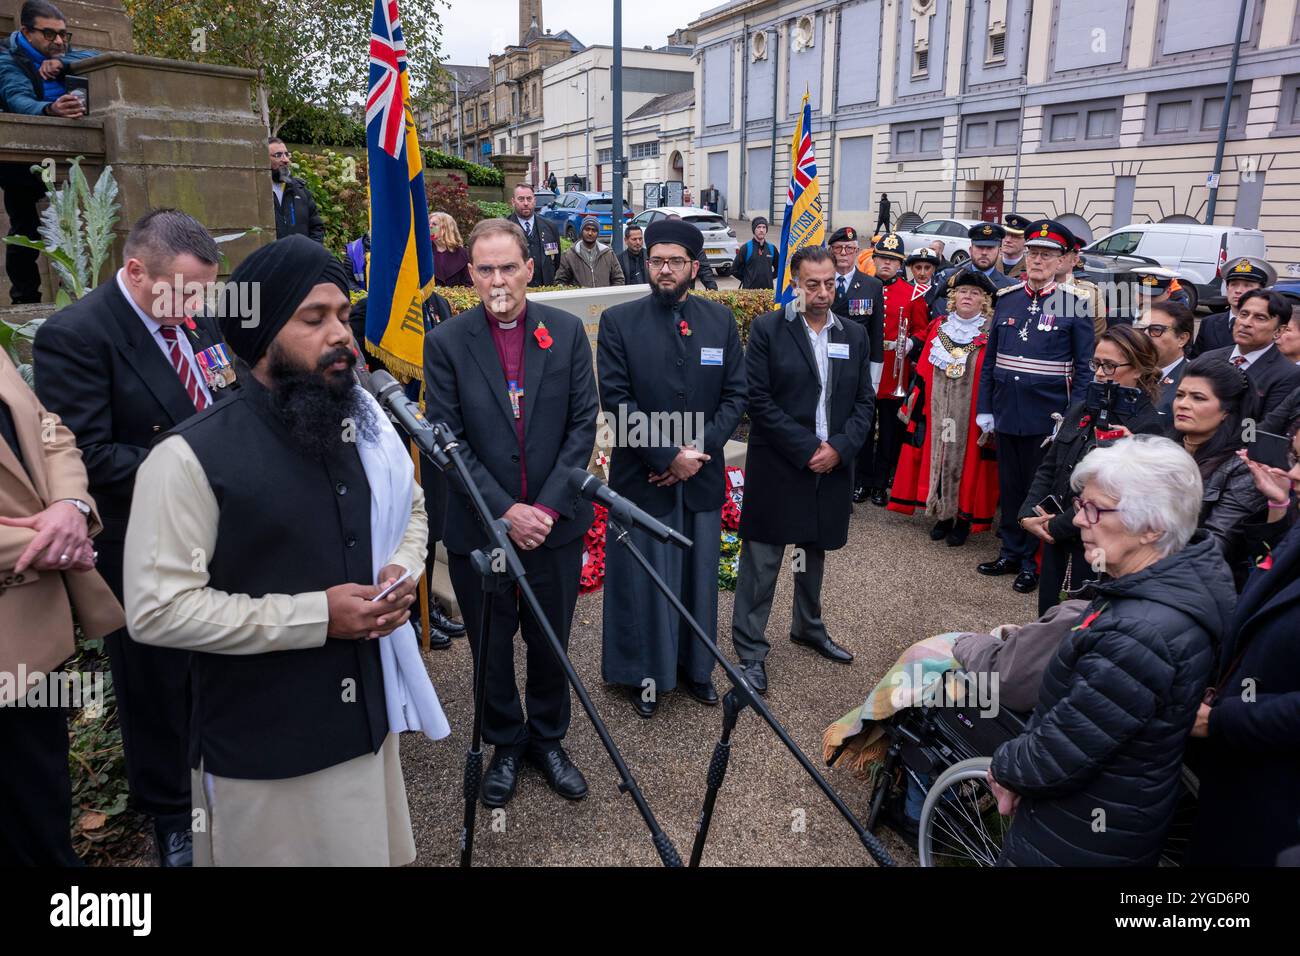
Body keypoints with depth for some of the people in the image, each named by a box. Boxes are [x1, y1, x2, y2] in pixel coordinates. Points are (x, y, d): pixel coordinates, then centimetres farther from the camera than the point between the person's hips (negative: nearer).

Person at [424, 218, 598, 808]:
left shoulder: (567, 331, -1)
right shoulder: (445, 343, -5)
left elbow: (583, 424, -2)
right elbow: (448, 441, -7)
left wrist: (549, 506, -11)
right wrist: (506, 511, -15)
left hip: (555, 522, 1)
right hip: (480, 529, -1)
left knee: (551, 643, 14)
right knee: (491, 649, 13)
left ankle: (548, 739, 36)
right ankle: (506, 745, 35)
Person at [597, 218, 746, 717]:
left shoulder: (720, 320, 4)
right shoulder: (618, 321, -5)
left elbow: (735, 395, 3)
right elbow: (616, 400, -10)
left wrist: (699, 450, -10)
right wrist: (668, 457, -14)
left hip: (701, 473, 3)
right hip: (641, 475, -3)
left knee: (698, 573, 14)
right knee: (642, 578, 7)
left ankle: (695, 665, 33)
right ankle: (644, 673, 26)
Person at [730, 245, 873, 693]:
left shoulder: (854, 334, 7)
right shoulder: (767, 329, -7)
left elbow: (863, 401, 7)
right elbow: (759, 399, -12)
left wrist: (839, 447, -9)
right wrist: (805, 449, -15)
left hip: (832, 465, 5)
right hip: (777, 466, -4)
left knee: (815, 550, 20)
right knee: (762, 559, 0)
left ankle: (808, 627, 40)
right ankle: (750, 650, 11)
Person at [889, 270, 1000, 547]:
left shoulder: (992, 332, -3)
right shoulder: (938, 327, 8)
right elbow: (923, 370, 10)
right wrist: (915, 401, 8)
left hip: (970, 417, -3)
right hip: (938, 413, 3)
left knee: (967, 457, 2)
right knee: (938, 453, 7)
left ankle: (964, 517, 14)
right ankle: (943, 513, 21)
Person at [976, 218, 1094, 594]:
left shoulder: (1075, 303, -5)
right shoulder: (1006, 298, 6)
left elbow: (1084, 367, -4)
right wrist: (984, 408, 7)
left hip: (1047, 417, -4)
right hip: (1006, 412, 4)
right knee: (1009, 486, 14)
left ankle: (1031, 561, 20)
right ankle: (1010, 553, 28)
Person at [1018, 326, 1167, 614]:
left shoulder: (1149, 425, -14)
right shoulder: (1081, 409, 8)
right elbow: (1049, 468, 10)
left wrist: (1057, 527, -15)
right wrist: (1028, 514, -5)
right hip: (1057, 546, 6)